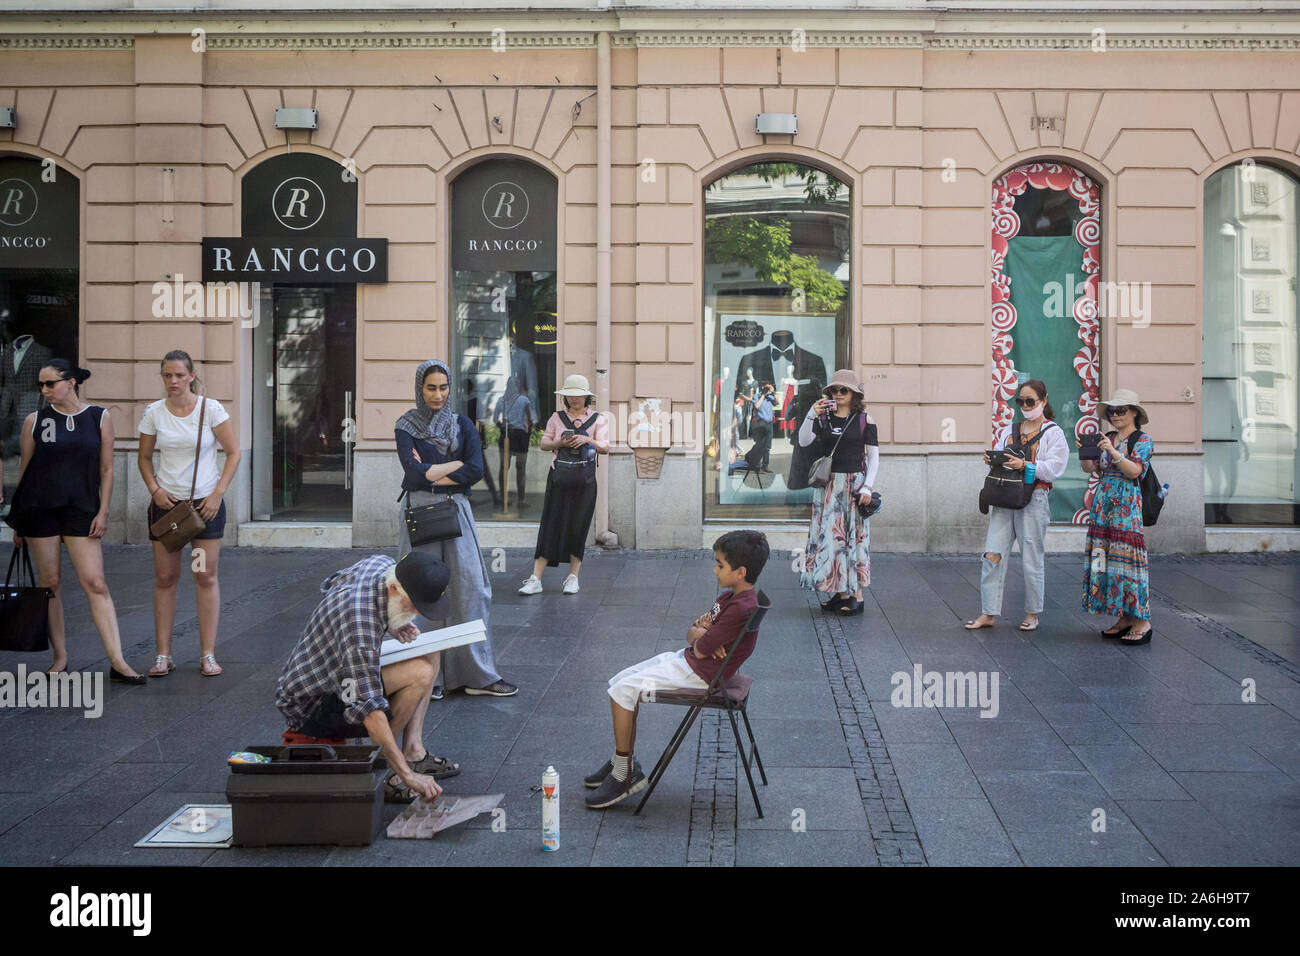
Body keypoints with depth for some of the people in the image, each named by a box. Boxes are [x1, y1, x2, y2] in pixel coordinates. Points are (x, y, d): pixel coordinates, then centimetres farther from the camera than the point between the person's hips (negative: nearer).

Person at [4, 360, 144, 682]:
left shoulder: (99, 417, 4)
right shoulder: (35, 420, 5)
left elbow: (106, 469, 6)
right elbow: (24, 469, 8)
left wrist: (103, 512, -2)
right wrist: (18, 522, 8)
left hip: (81, 510, -1)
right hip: (39, 508, 1)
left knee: (96, 584, -6)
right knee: (49, 582, 5)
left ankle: (117, 661, -7)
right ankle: (60, 656, 17)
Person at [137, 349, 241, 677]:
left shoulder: (211, 409, -5)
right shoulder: (154, 413, 1)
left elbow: (233, 453, -2)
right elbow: (144, 458, 11)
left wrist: (217, 494, -9)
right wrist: (155, 490, -5)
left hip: (205, 502, -2)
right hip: (166, 502, 2)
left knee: (206, 576, 0)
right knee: (165, 577, 3)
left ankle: (208, 655, 6)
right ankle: (163, 655, 9)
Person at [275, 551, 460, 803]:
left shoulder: (382, 563, -8)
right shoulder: (360, 629, -36)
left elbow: (330, 585, 15)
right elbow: (368, 709, -38)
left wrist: (388, 624, 3)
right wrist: (407, 775, -38)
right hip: (310, 706, -10)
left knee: (428, 653, 10)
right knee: (420, 673, -27)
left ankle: (413, 751, 2)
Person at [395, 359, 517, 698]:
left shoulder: (462, 425, 11)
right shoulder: (405, 426, 4)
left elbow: (476, 471, -2)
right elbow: (413, 470, -12)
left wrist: (431, 474, -7)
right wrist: (457, 464, -5)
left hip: (456, 511, 2)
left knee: (470, 587, -3)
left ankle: (478, 674, 1)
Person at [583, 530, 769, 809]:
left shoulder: (741, 609, -24)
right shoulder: (730, 597, 10)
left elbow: (700, 650, -22)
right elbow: (691, 633, 13)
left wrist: (699, 638, 1)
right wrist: (699, 633, -11)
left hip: (698, 674, -11)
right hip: (684, 659, 11)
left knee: (623, 691, -15)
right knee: (619, 683, 11)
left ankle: (625, 775, -6)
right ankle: (622, 761, 19)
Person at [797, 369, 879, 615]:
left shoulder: (864, 419, 0)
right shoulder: (823, 418, 7)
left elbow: (873, 456, 0)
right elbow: (803, 441, -6)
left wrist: (867, 487, -9)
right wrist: (811, 414, -18)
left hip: (854, 482, -3)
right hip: (827, 483, 3)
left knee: (853, 535, -3)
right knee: (830, 535, 2)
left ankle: (856, 594, 0)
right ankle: (841, 592, 9)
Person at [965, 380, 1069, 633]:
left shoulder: (1053, 432, 1)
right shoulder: (1010, 431, 18)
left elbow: (1054, 468, -10)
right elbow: (1000, 457, 22)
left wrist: (1024, 465, -22)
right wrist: (991, 460, -1)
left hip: (1033, 500, -5)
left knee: (1031, 559, 1)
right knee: (992, 555, -2)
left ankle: (1032, 614, 15)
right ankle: (988, 613, 2)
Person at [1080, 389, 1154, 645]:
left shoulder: (1143, 440, -1)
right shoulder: (1107, 439, 16)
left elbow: (1135, 470, -14)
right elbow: (1090, 468, 9)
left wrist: (1113, 452, -25)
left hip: (1127, 506, -7)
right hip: (1103, 505, 7)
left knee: (1125, 557, -11)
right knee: (1103, 560, 4)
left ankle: (1142, 622, -7)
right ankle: (1124, 618, 12)